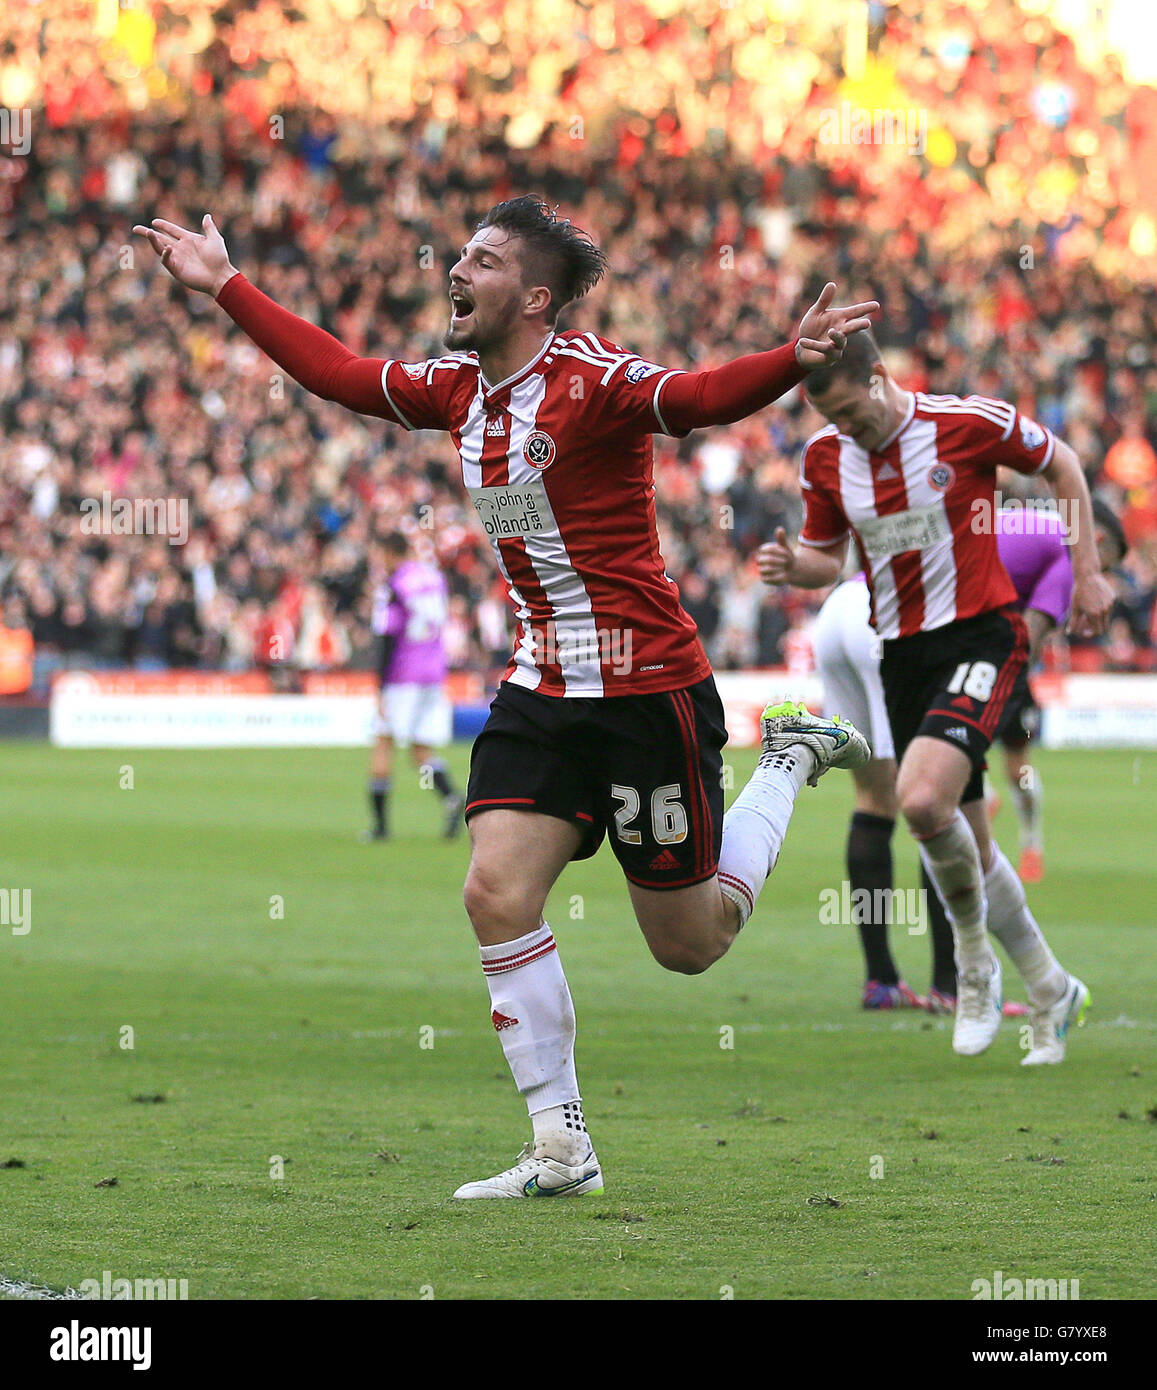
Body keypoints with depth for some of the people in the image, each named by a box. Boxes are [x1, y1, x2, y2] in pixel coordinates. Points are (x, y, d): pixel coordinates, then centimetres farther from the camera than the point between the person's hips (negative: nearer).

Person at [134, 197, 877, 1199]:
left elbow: (699, 398, -34)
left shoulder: (591, 380, -18)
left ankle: (792, 761, 31)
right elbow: (339, 372, 20)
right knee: (497, 893, -9)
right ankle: (562, 1151, 0)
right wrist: (224, 285, 23)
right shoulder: (458, 388, 6)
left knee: (690, 945, 5)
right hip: (544, 689, 7)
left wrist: (796, 360, -54)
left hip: (649, 691, -7)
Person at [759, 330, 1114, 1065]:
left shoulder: (970, 423, -12)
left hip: (982, 636, -6)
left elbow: (1061, 463, 4)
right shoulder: (825, 458, 1)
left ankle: (975, 956, -1)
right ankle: (1051, 991, 26)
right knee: (964, 841, 9)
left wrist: (1088, 572, 4)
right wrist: (793, 567, -9)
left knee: (922, 801, -27)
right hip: (903, 652, 6)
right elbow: (827, 556, 14)